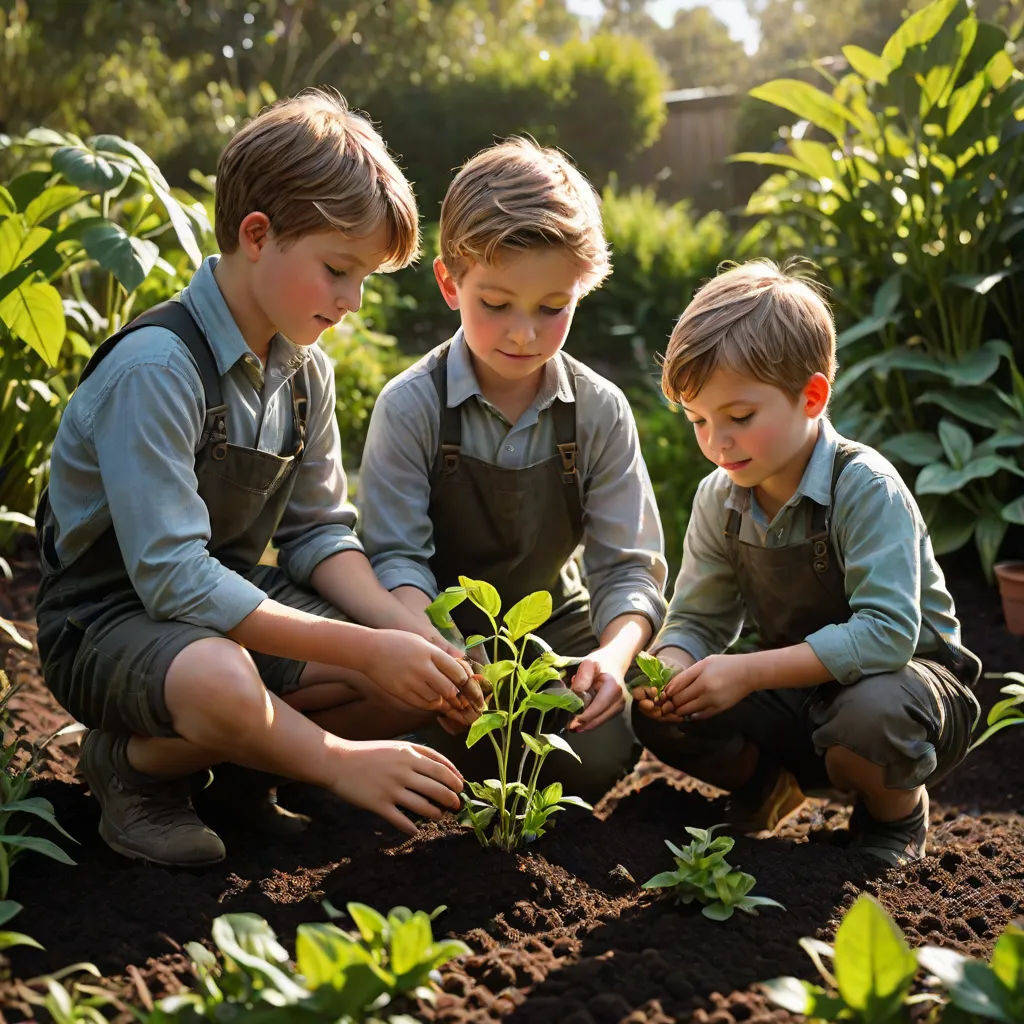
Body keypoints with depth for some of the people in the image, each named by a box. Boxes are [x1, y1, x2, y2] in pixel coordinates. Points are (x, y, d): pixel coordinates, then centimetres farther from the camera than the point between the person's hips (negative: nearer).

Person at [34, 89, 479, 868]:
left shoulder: (306, 371, 2)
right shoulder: (155, 370, -24)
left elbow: (319, 532, 5)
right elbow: (173, 580, -28)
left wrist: (405, 627, -14)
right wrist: (364, 650, -28)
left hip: (232, 606, 8)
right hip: (109, 622, -8)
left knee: (430, 680, -9)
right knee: (220, 681, -42)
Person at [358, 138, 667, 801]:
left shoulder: (599, 411, -10)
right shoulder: (411, 406, -16)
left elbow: (628, 565, -9)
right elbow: (397, 555, -18)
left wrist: (615, 652, -31)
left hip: (554, 624, 2)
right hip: (440, 625, -1)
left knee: (597, 760, -18)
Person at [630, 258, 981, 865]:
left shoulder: (866, 488, -26)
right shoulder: (719, 500, -6)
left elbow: (886, 633, -34)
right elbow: (695, 621, -1)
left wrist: (750, 671, -37)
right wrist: (670, 668, -26)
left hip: (904, 675, -5)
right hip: (796, 693, 5)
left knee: (871, 713, -40)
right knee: (659, 716, -17)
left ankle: (896, 815, -4)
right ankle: (771, 786, 12)